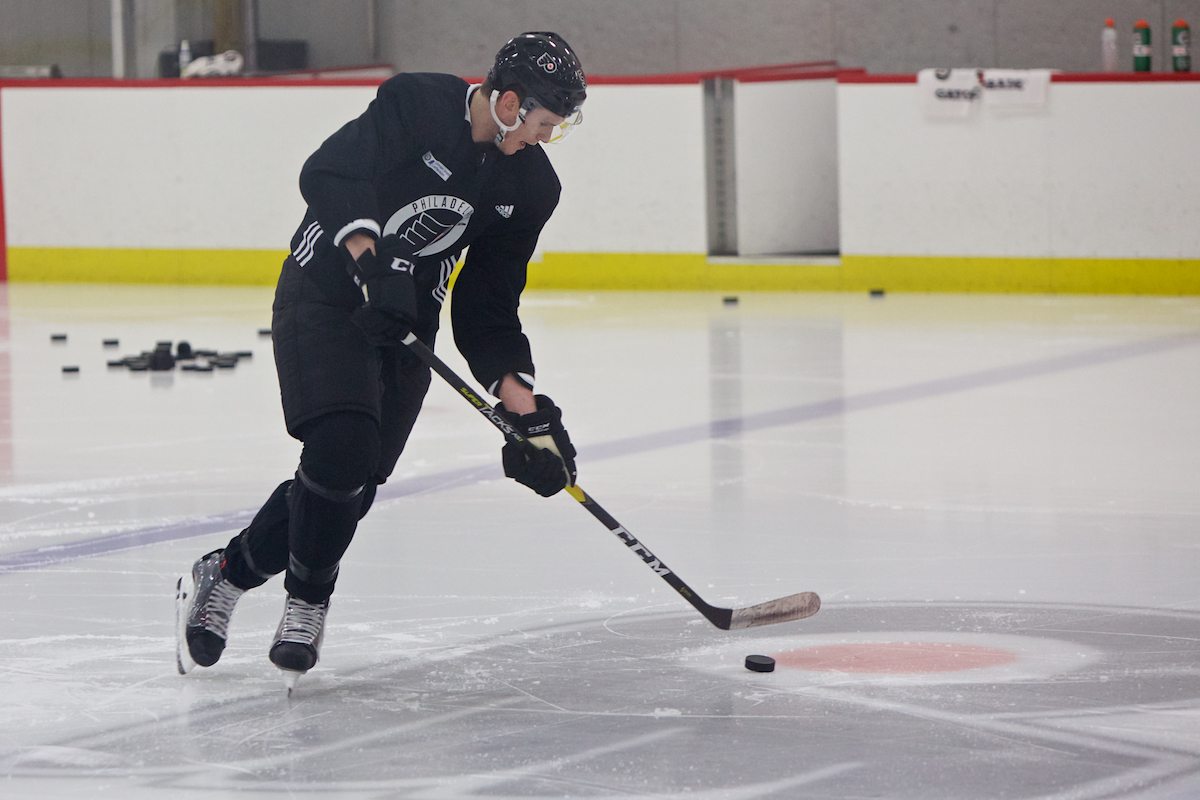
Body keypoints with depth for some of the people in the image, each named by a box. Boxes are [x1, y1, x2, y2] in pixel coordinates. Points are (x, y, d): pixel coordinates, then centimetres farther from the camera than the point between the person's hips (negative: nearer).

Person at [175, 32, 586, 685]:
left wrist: (526, 408, -4)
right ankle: (307, 599, 0)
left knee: (351, 480, -1)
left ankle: (225, 575, 19)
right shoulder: (419, 104, -15)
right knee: (341, 448, -23)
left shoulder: (530, 186, 1)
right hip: (324, 294, -6)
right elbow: (328, 173, -22)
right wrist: (370, 260, -34)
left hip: (406, 322, 6)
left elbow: (487, 312, 5)